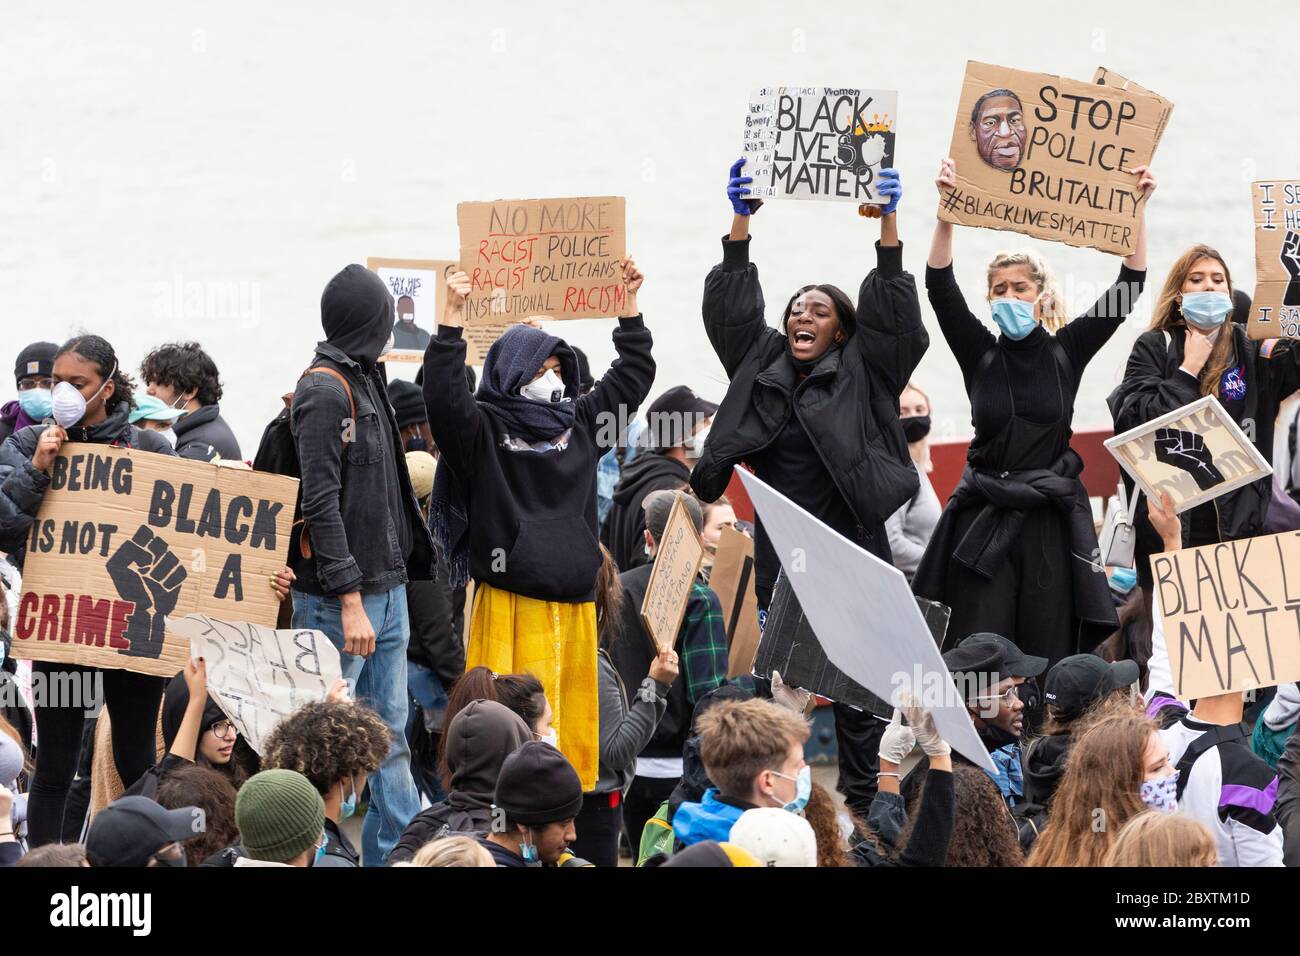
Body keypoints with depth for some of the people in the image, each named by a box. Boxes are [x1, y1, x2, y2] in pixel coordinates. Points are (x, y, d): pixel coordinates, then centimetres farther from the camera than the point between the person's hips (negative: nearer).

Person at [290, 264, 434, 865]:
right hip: (340, 595, -9)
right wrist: (350, 600, -22)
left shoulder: (365, 383, 16)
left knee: (390, 736, 11)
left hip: (387, 588, 9)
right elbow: (320, 504, -18)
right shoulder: (325, 391, -13)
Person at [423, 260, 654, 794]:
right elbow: (442, 394, -19)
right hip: (511, 601, -6)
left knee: (572, 718, 6)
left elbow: (632, 376, 25)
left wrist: (629, 304, 20)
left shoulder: (578, 422, 16)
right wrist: (453, 317, -24)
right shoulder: (483, 430, -1)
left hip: (574, 599, 6)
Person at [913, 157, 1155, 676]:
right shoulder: (981, 355, 5)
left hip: (1051, 516, 0)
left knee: (1048, 654, 0)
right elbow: (940, 286, -5)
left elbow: (1128, 287, 0)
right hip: (984, 516, 0)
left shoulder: (1066, 351, 5)